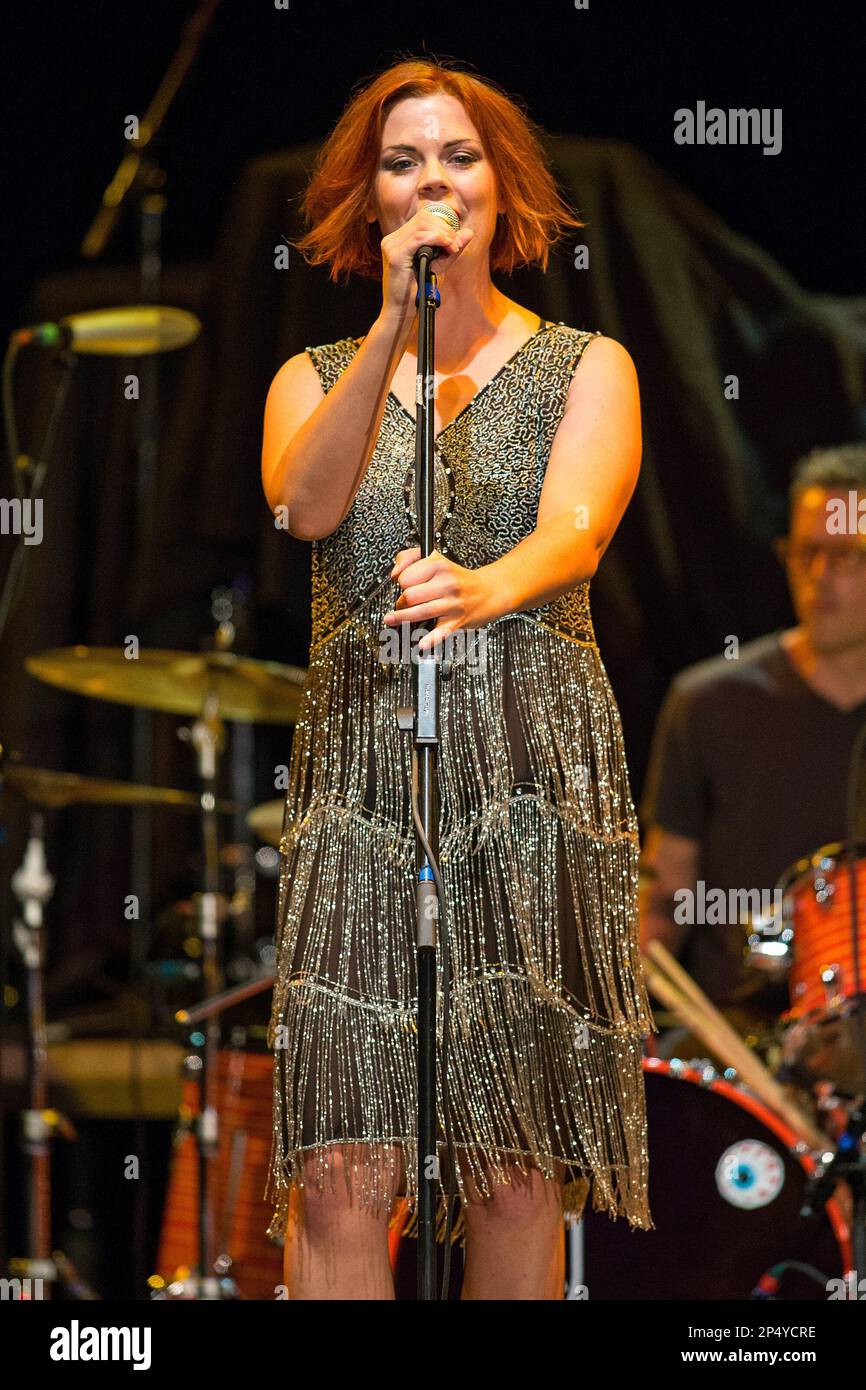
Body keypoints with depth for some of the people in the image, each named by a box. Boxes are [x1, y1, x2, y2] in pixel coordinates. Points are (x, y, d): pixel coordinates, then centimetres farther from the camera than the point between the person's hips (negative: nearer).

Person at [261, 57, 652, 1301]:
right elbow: (307, 502, -8)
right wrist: (398, 322, -16)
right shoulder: (316, 380, 15)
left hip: (538, 777, -1)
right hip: (362, 777, 1)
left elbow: (576, 528, -12)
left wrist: (490, 588, -35)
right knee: (341, 1172, -10)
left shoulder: (586, 369, 9)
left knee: (518, 1173, -1)